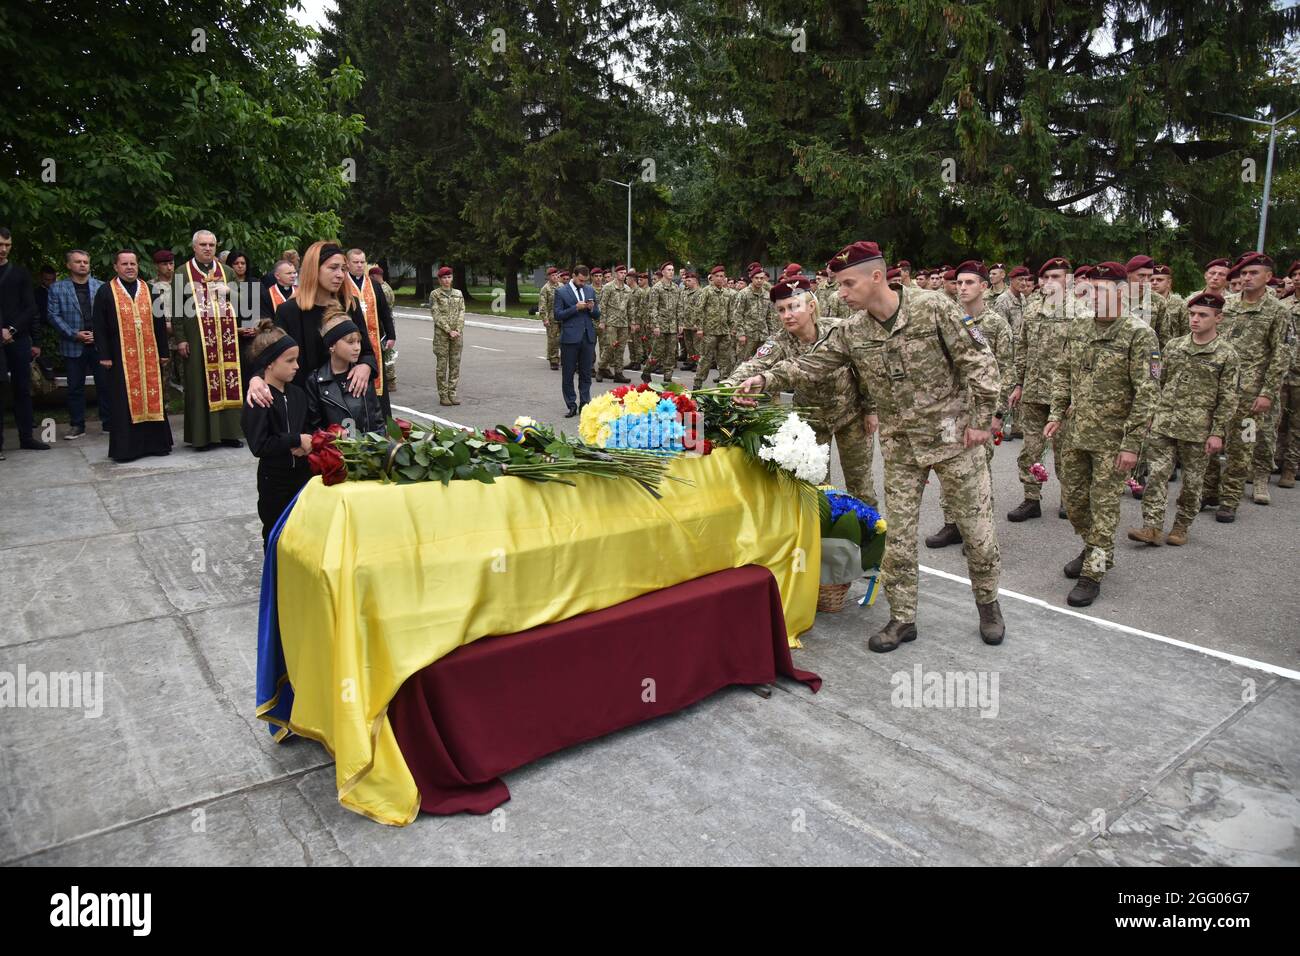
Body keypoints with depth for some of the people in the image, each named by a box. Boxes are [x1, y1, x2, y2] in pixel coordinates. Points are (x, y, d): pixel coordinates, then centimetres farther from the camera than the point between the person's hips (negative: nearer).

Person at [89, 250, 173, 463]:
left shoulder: (149, 290, 10)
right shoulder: (105, 291, 2)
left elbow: (159, 323, 11)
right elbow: (98, 326, -1)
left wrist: (163, 352, 6)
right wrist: (104, 356, -7)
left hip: (149, 356, 3)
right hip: (121, 357, -2)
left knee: (152, 397, 5)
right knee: (124, 402, -1)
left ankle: (155, 442, 13)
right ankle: (125, 447, 5)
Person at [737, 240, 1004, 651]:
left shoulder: (933, 307, -14)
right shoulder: (851, 332, -2)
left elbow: (979, 362, -11)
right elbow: (809, 365, -2)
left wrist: (981, 419, -12)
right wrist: (766, 379, -17)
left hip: (954, 436, -3)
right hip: (900, 447, 4)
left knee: (977, 526, 8)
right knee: (898, 535, 6)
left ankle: (988, 604, 30)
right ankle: (902, 618, 19)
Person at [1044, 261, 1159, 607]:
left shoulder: (1139, 334, -13)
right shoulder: (1078, 329, 6)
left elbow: (1147, 393, -15)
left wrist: (1132, 444, -17)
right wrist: (1056, 414, 5)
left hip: (1112, 439, -6)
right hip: (1075, 433, 6)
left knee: (1104, 506, 1)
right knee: (1072, 498, 15)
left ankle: (1092, 573, 11)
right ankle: (1097, 550, 37)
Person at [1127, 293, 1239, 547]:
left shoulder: (1226, 354, -2)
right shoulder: (1173, 345, 8)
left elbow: (1228, 399, -3)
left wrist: (1217, 433, -8)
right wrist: (1151, 415, 11)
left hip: (1197, 429, -2)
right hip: (1163, 423, 2)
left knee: (1192, 481, 7)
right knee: (1157, 474, -4)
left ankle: (1181, 527, 21)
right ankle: (1152, 527, -2)